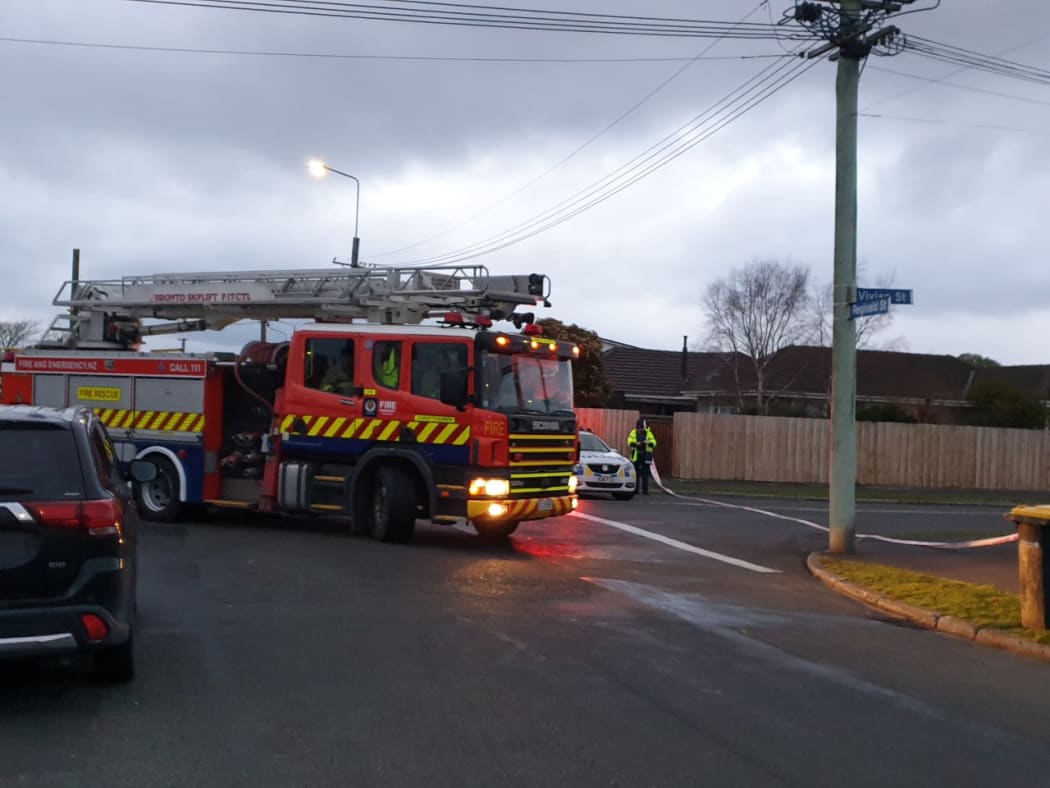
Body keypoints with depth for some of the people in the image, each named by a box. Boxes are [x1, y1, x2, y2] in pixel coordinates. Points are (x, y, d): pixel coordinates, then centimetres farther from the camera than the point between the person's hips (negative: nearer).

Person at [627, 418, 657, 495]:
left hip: (645, 456, -1)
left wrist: (648, 443, -29)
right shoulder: (633, 432, 2)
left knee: (645, 474, -2)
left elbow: (654, 443, -8)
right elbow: (630, 441, -9)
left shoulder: (648, 433, -1)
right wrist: (636, 444, -27)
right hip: (636, 456, 1)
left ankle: (645, 490, 2)